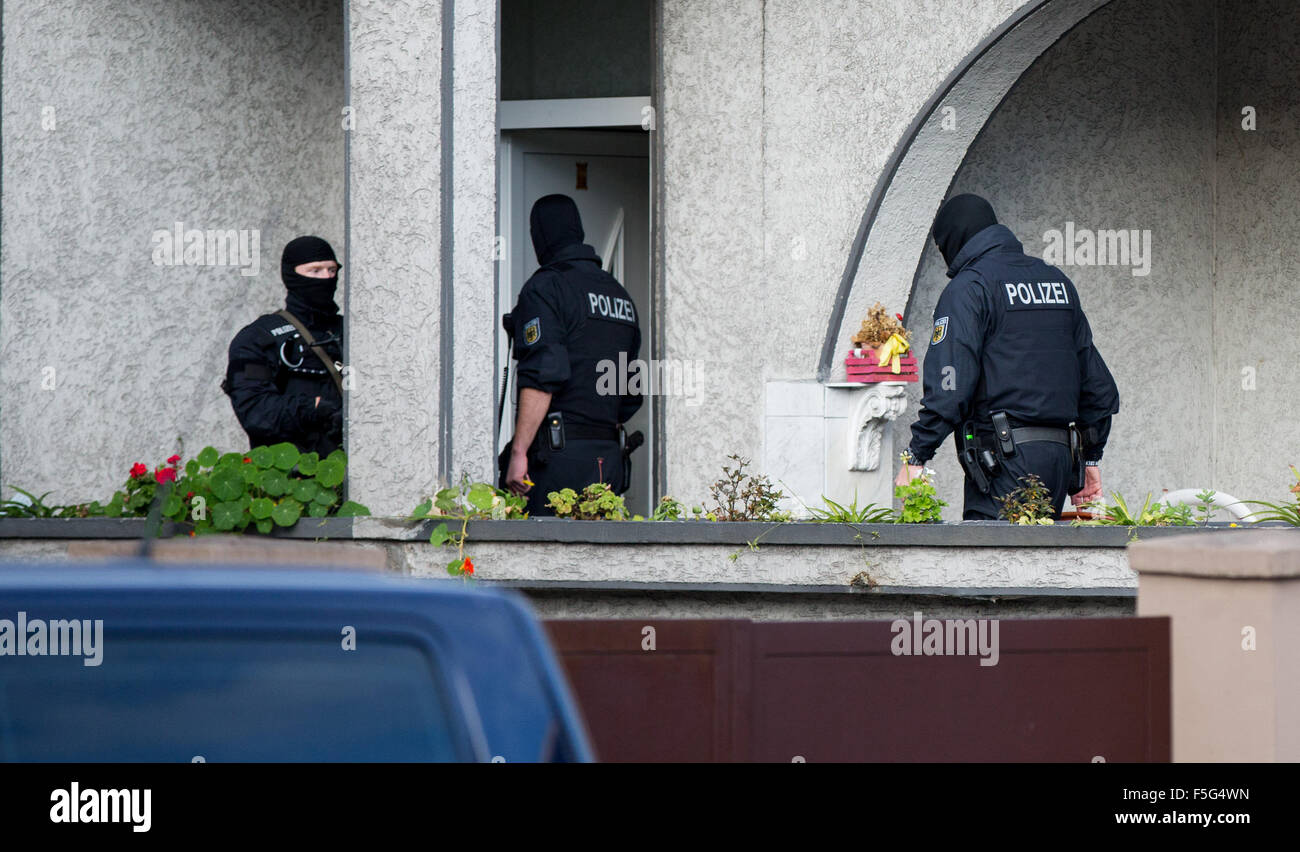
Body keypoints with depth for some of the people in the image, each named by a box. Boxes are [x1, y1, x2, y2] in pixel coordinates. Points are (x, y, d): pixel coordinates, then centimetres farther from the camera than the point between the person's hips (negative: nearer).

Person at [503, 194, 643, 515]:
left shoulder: (545, 288, -5)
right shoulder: (620, 295, 20)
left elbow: (542, 375, -16)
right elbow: (632, 396, 20)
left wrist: (519, 451, -16)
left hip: (562, 453, -7)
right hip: (610, 457, 7)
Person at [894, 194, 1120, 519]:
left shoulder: (967, 287, -4)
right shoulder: (1057, 280, 20)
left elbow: (949, 384, -15)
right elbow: (1097, 384, 22)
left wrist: (915, 458, -13)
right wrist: (1091, 457, 28)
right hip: (1060, 454, 7)